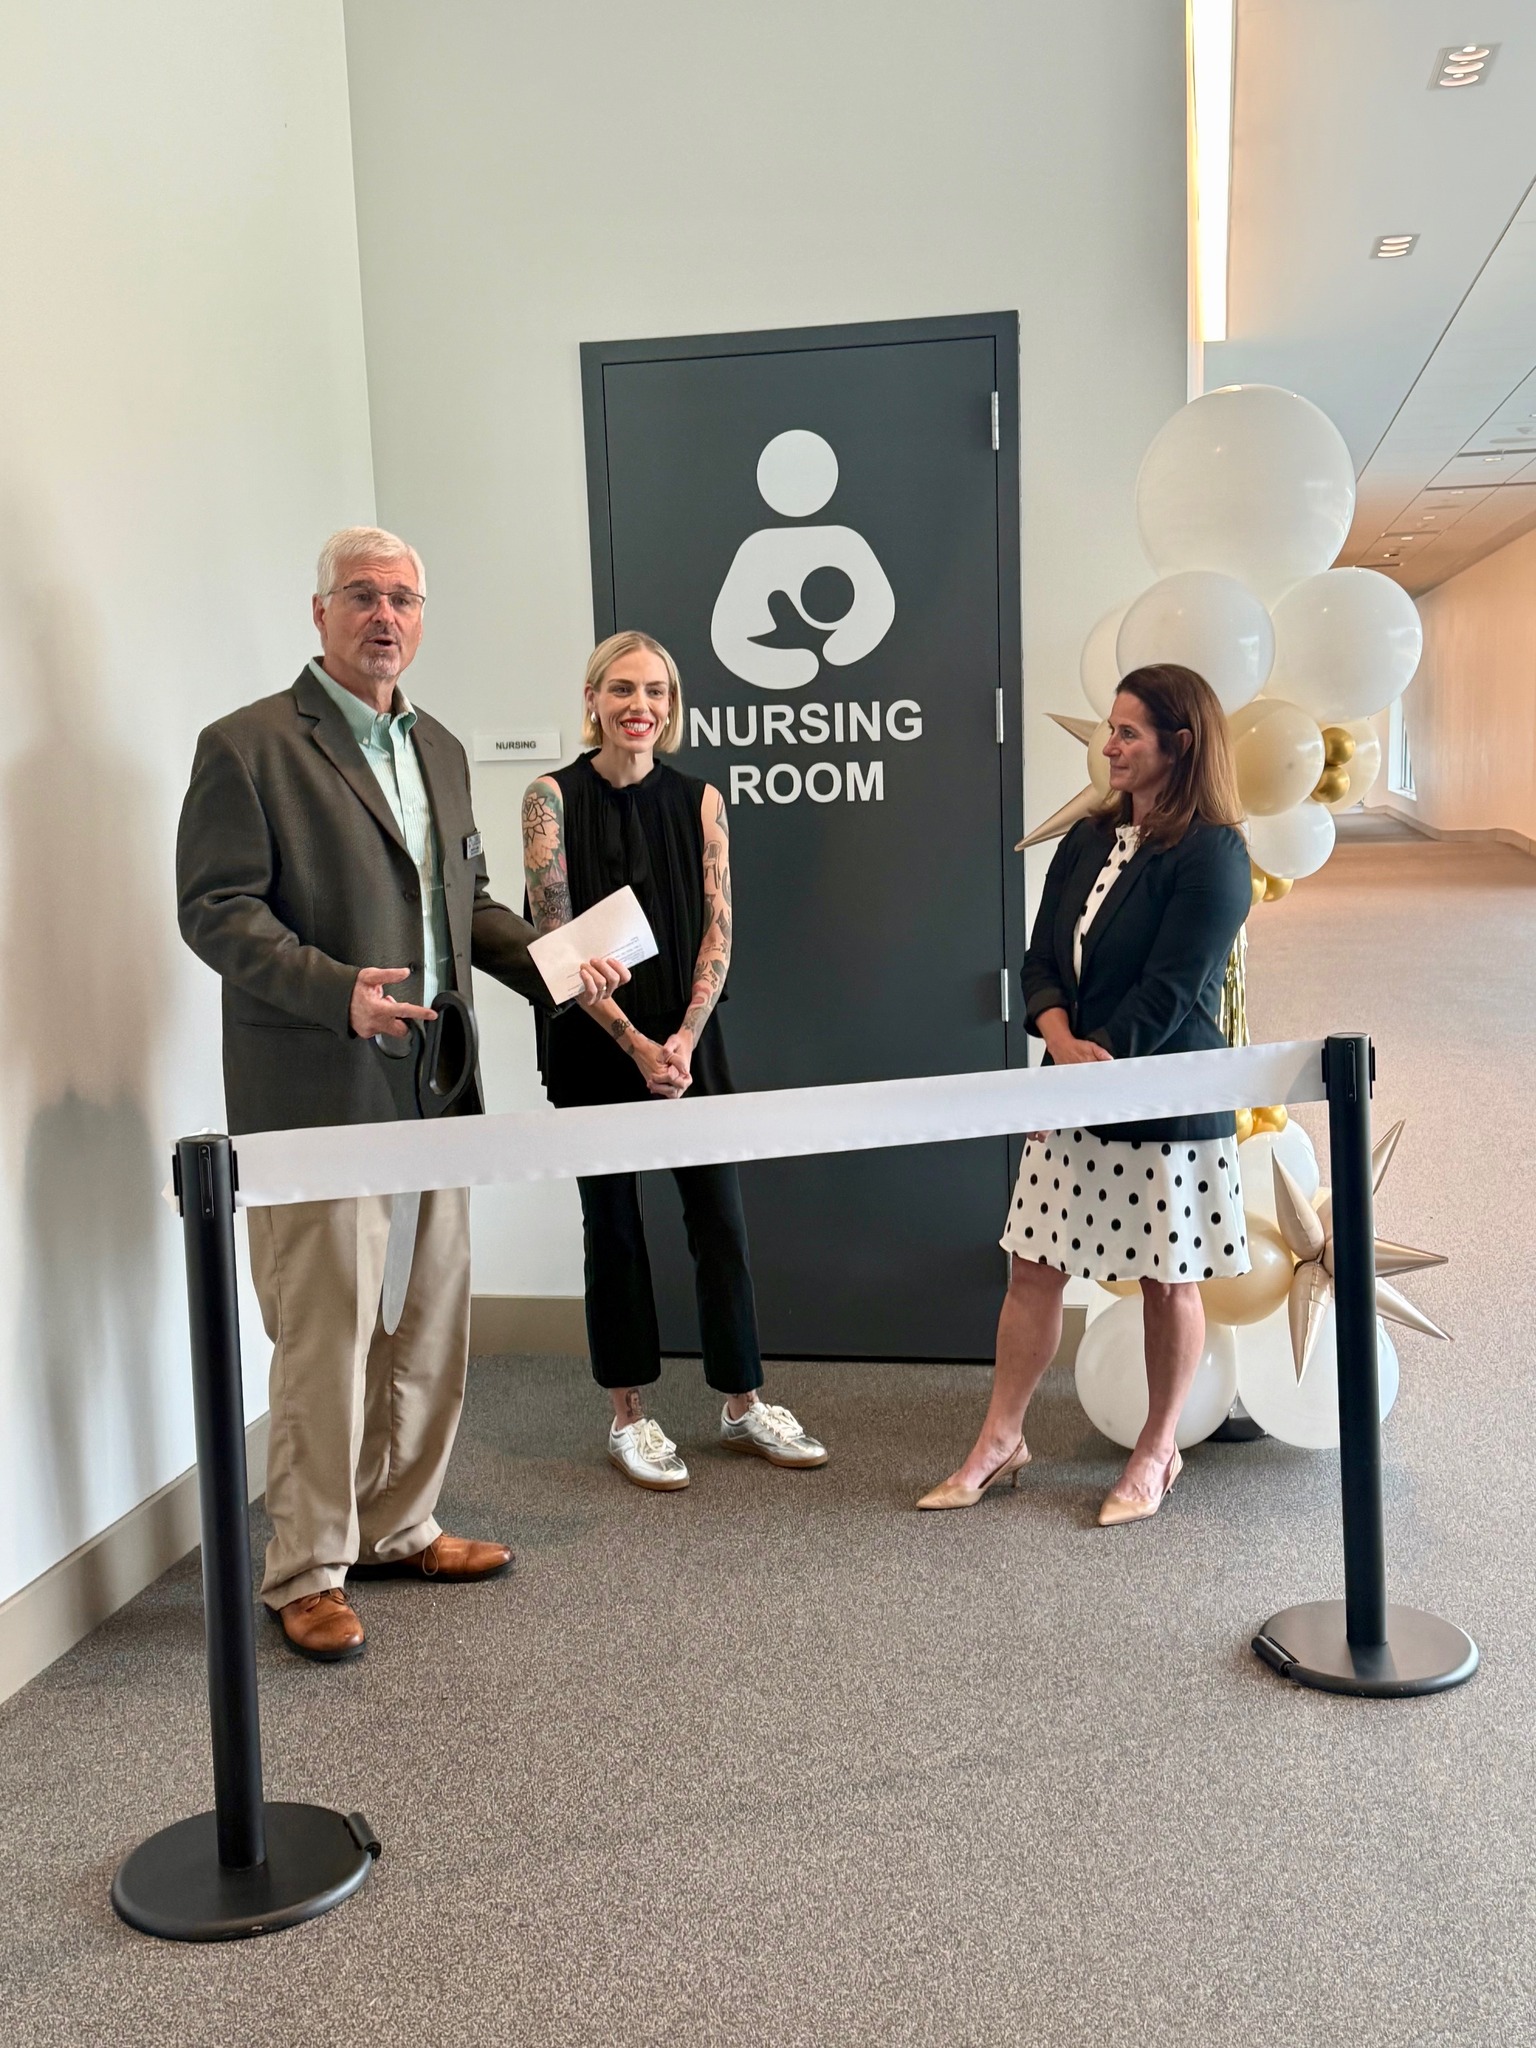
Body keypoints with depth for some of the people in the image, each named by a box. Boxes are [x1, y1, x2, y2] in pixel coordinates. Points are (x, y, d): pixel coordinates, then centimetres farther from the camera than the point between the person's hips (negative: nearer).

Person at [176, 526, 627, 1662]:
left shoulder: (440, 749, 16)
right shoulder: (248, 747, -6)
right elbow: (216, 909, -11)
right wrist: (337, 992, -24)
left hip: (434, 1087, 7)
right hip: (318, 1093, -7)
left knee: (432, 1324, 14)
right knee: (327, 1334, -2)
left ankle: (399, 1525, 31)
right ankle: (308, 1570, 13)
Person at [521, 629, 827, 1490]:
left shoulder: (700, 800, 4)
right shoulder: (556, 797, -4)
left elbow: (719, 929, -1)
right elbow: (557, 934, -10)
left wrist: (683, 1041, -14)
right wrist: (635, 1044, -16)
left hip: (687, 1038, 2)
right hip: (594, 1044, -2)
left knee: (721, 1218, 5)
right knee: (614, 1224, 7)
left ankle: (744, 1403, 20)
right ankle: (629, 1417, 19)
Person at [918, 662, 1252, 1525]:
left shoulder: (1212, 854, -12)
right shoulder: (1089, 840, 9)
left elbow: (1167, 992, -17)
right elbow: (1042, 960, 5)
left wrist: (1097, 1063, -18)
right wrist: (1062, 1041, -13)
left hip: (1169, 1104, -6)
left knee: (1168, 1280, 9)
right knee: (1034, 1267, 9)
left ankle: (1157, 1454, 27)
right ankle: (1002, 1441, 23)